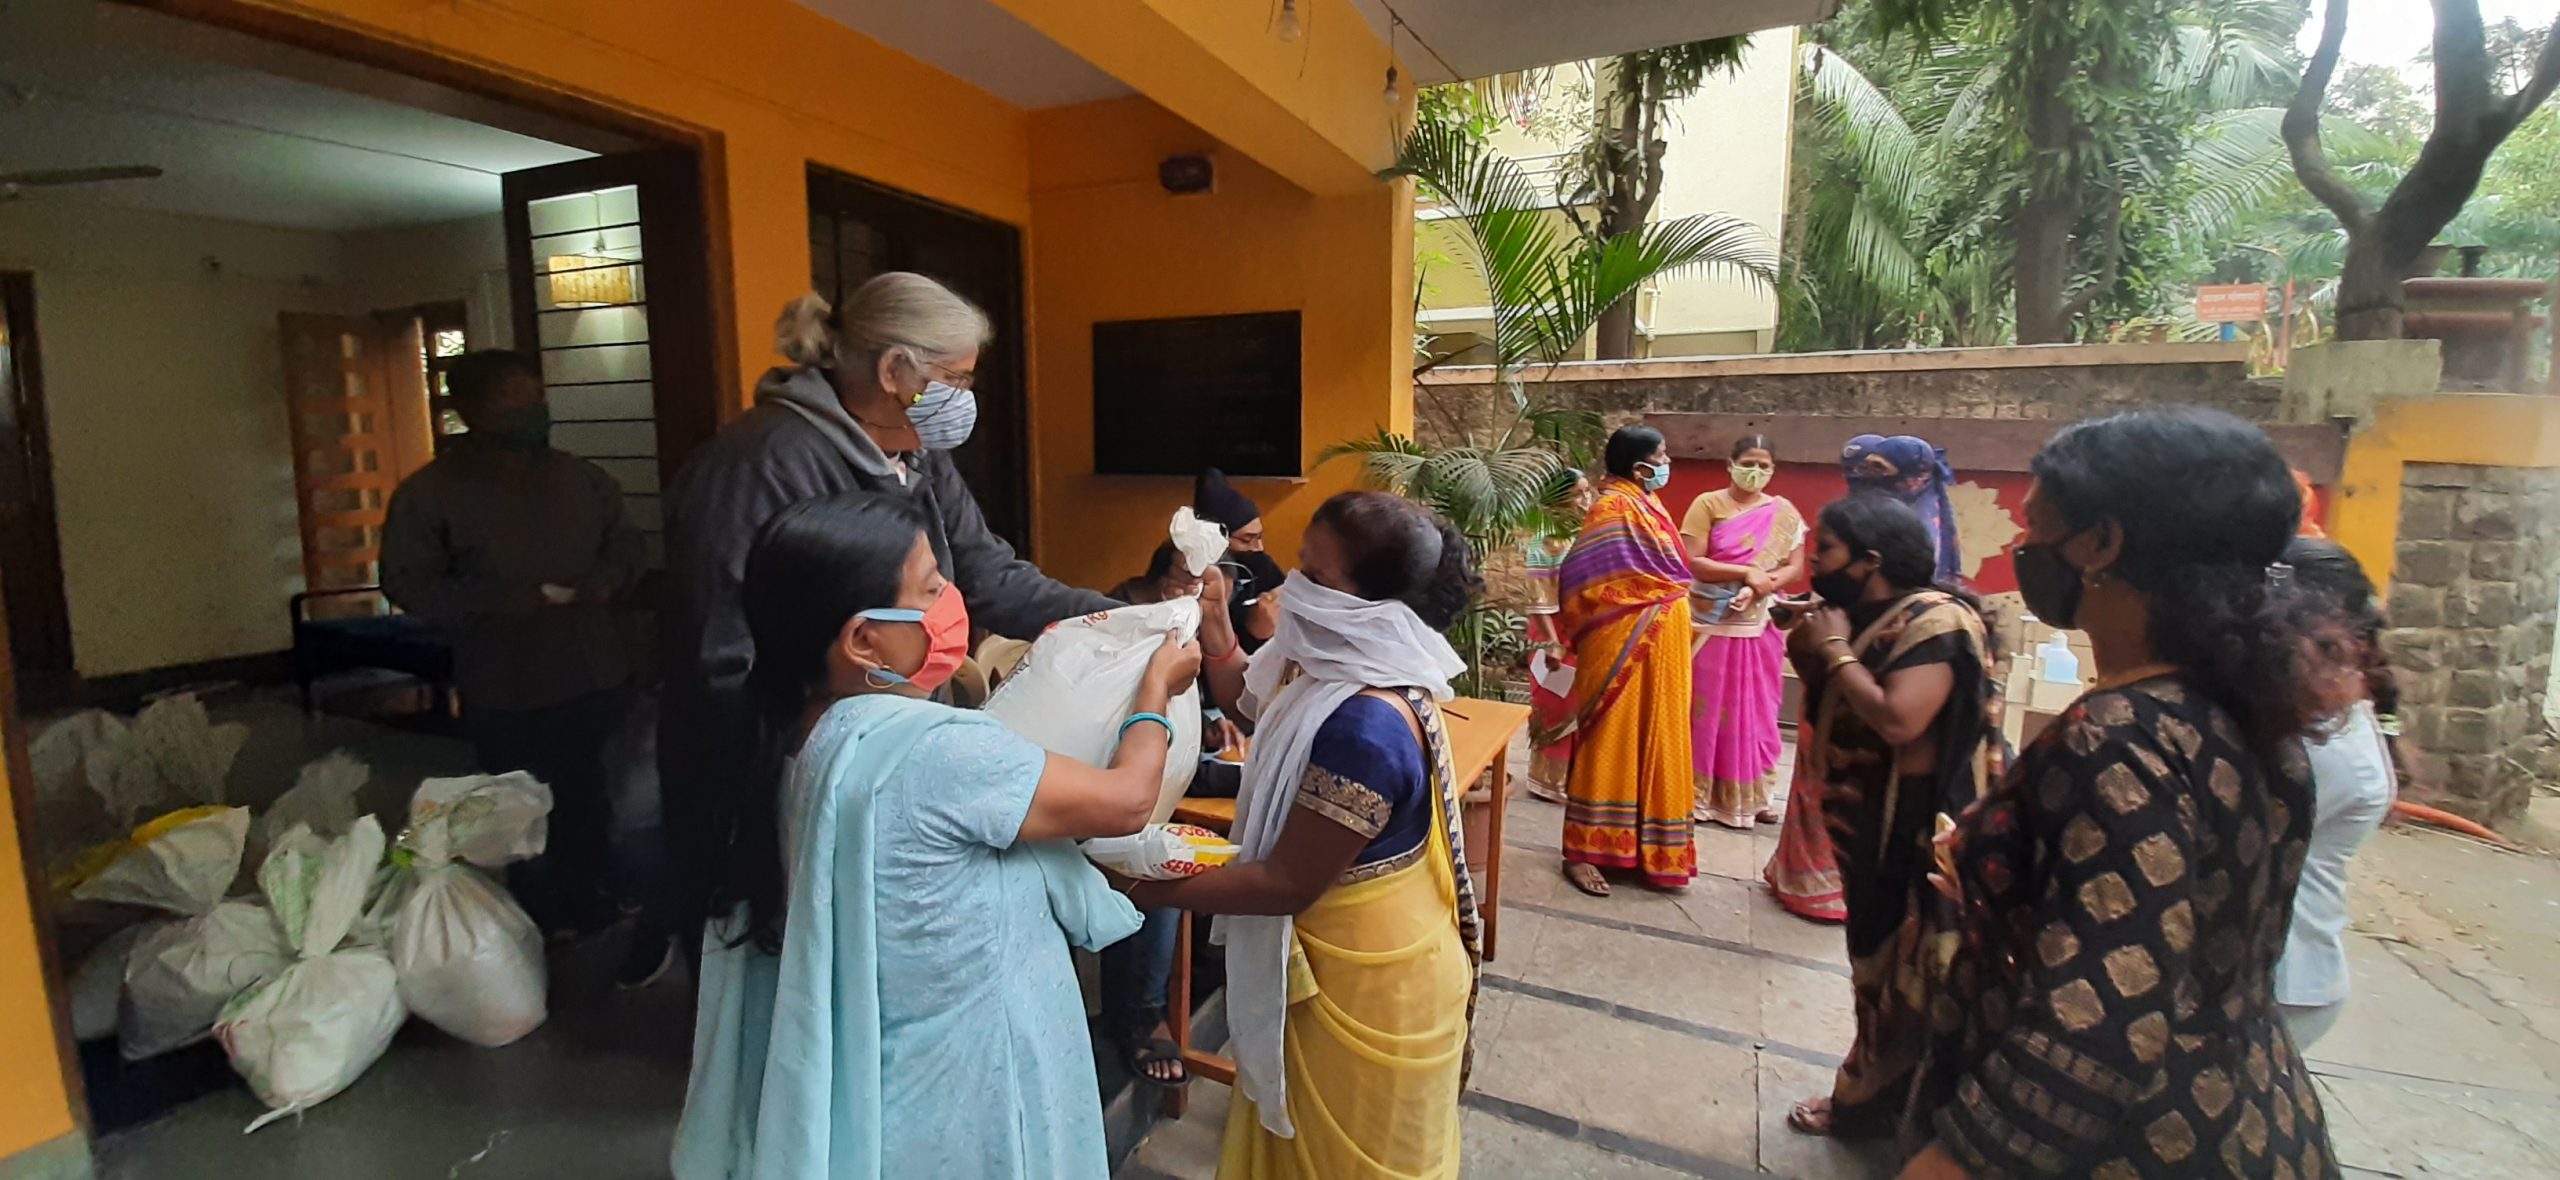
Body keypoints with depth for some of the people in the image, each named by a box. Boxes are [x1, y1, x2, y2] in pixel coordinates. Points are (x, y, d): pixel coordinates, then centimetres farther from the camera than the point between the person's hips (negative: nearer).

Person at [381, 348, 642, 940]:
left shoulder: (583, 479, 3)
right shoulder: (429, 493, -7)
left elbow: (626, 541, 12)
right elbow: (407, 580, -9)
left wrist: (609, 578, -8)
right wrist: (492, 602, -20)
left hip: (597, 679, 3)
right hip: (506, 694, -3)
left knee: (591, 805, 17)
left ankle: (588, 904, 37)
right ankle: (542, 924, 33)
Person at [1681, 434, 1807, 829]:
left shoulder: (1784, 512, 6)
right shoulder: (1707, 504, -3)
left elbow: (1795, 568, 1)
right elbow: (1691, 562, -12)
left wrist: (1759, 587, -16)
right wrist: (1747, 572, -18)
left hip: (1757, 626, 3)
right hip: (1710, 624, -3)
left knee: (1755, 712, 9)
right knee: (1706, 709, 2)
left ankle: (1750, 795, 20)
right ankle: (1700, 793, 11)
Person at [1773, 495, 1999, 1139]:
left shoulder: (1935, 620, -21)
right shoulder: (1866, 617, 6)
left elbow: (1897, 720, -33)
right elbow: (1832, 710, 12)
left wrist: (1838, 651, -21)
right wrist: (1810, 654, -5)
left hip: (1913, 836, -9)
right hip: (1866, 822, 9)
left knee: (1903, 979, 7)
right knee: (1874, 967, 21)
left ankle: (1873, 1104, 23)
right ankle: (1868, 1093, 37)